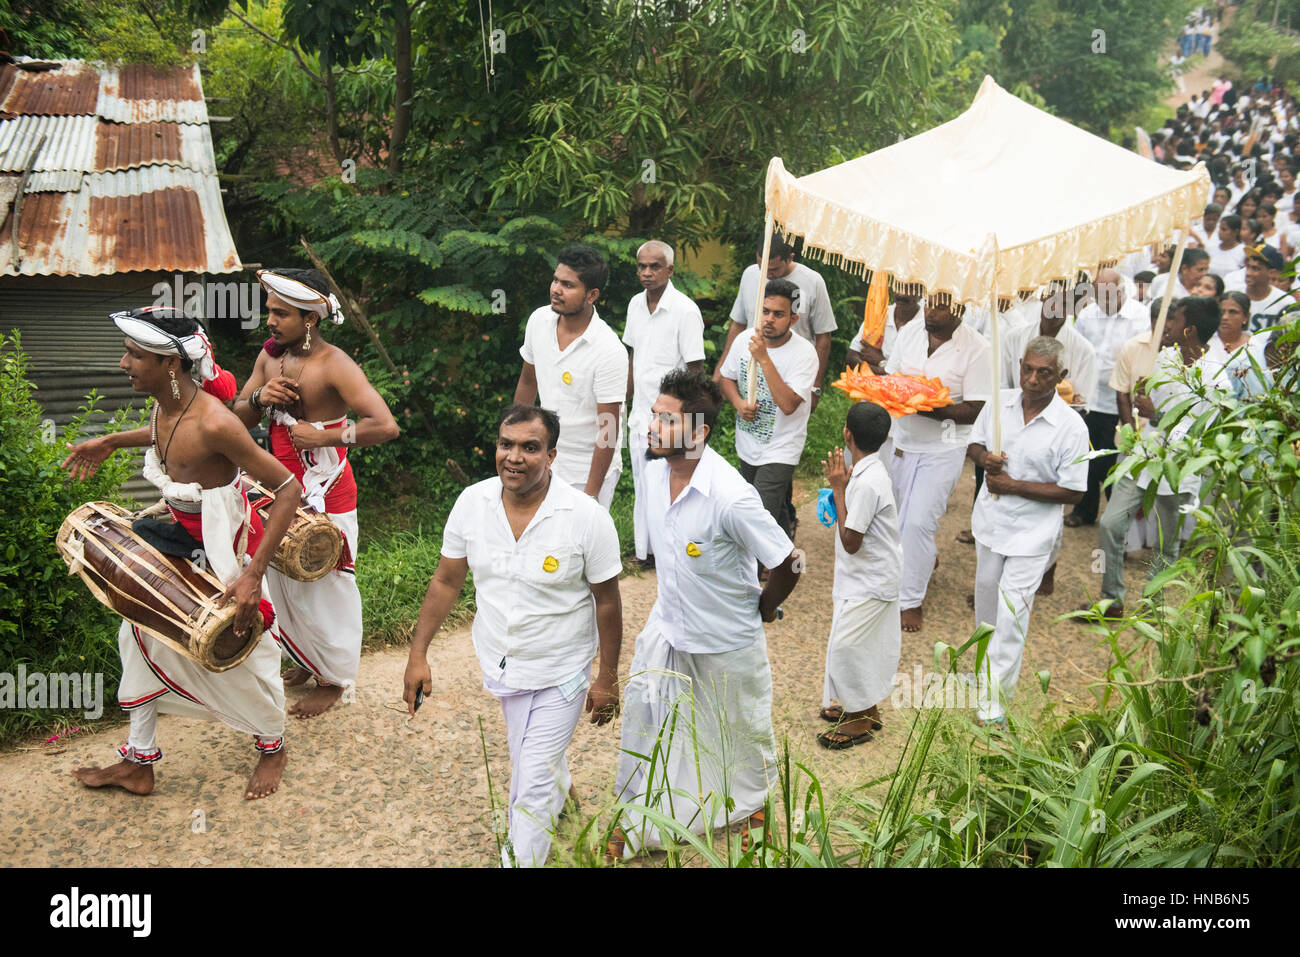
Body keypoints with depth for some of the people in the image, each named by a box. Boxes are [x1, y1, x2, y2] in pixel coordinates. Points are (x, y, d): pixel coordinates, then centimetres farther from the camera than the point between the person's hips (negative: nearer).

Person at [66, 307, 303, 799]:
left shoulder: (213, 422, -33)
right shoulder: (162, 407, -8)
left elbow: (288, 489, -31)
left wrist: (252, 575, -34)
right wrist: (110, 442, 21)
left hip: (225, 553, -8)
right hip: (180, 542, 8)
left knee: (241, 649, 8)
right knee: (141, 635, 14)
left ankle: (273, 747, 37)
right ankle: (139, 763, 31)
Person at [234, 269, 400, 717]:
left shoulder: (335, 365, -21)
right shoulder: (270, 354, 2)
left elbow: (386, 426, -31)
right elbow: (238, 418, 7)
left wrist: (321, 436, -26)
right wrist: (259, 397, -14)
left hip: (325, 496, -7)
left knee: (326, 586, 7)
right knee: (284, 579, 20)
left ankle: (334, 677, 27)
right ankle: (308, 658, 42)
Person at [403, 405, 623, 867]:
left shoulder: (587, 517, -22)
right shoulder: (472, 502, -11)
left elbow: (606, 600, -12)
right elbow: (446, 581, 0)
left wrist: (607, 679, -6)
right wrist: (417, 655, 1)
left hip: (560, 672, -4)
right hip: (501, 665, 5)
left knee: (531, 785, -3)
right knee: (538, 756, 27)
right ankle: (561, 792, 60)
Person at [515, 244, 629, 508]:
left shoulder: (610, 352, -25)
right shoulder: (539, 320, -7)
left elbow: (608, 429, -21)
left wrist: (591, 492, -19)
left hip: (588, 470, -5)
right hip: (545, 462, 6)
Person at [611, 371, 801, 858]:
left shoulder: (731, 497, -34)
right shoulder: (655, 473, -11)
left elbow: (786, 566, -23)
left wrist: (761, 610, -7)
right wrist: (670, 599, 13)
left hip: (726, 640, -5)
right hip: (667, 626, 5)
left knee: (742, 726, 19)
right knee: (646, 719, 13)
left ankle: (752, 802, 48)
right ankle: (638, 818, 34)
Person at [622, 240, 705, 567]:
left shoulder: (685, 310, -14)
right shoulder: (636, 304, 7)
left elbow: (695, 369, -12)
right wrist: (626, 404, 17)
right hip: (640, 414, 7)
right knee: (643, 488, 15)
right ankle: (647, 550, 28)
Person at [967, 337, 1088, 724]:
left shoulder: (1071, 427, -18)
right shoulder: (999, 403, -5)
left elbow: (1072, 491, -16)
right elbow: (973, 443, 11)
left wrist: (1014, 486, -21)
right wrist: (984, 457, -14)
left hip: (1031, 533, -5)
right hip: (990, 521, 5)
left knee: (1011, 612, -6)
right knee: (986, 594, 23)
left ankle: (994, 697, 4)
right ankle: (986, 660, 48)